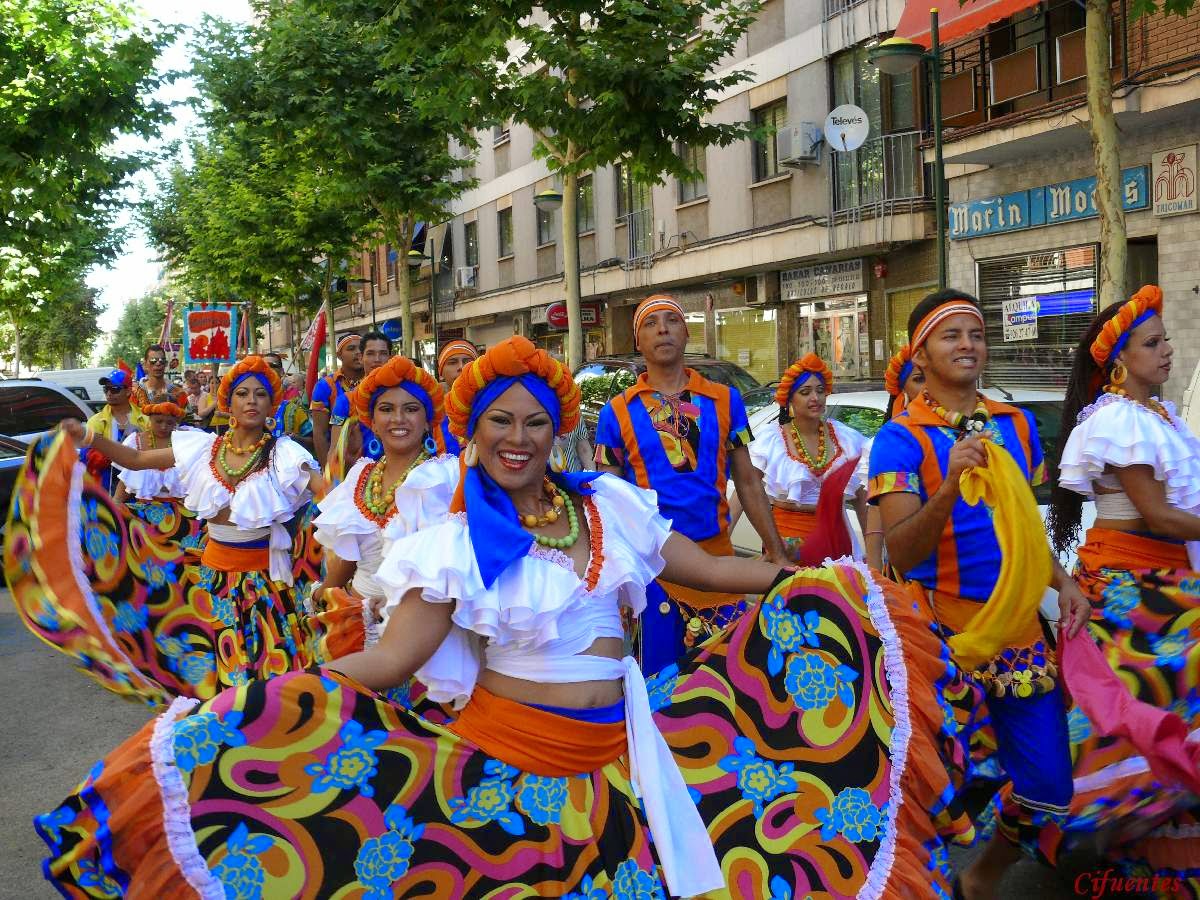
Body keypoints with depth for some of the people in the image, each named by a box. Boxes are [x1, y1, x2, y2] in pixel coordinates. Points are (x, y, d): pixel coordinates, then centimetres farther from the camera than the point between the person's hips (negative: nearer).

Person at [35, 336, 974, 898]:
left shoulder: (611, 504, 2)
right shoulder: (455, 542, -6)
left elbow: (708, 568, 10)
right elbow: (390, 659, -13)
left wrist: (813, 580, 10)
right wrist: (265, 694, -23)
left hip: (621, 745, 3)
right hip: (507, 751, -3)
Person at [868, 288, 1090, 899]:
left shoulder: (1017, 425, 6)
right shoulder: (901, 437, -10)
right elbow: (900, 553, -18)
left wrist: (1064, 583, 3)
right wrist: (948, 488, -32)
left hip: (1019, 628, 5)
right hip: (943, 631, -5)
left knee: (1049, 787, 7)